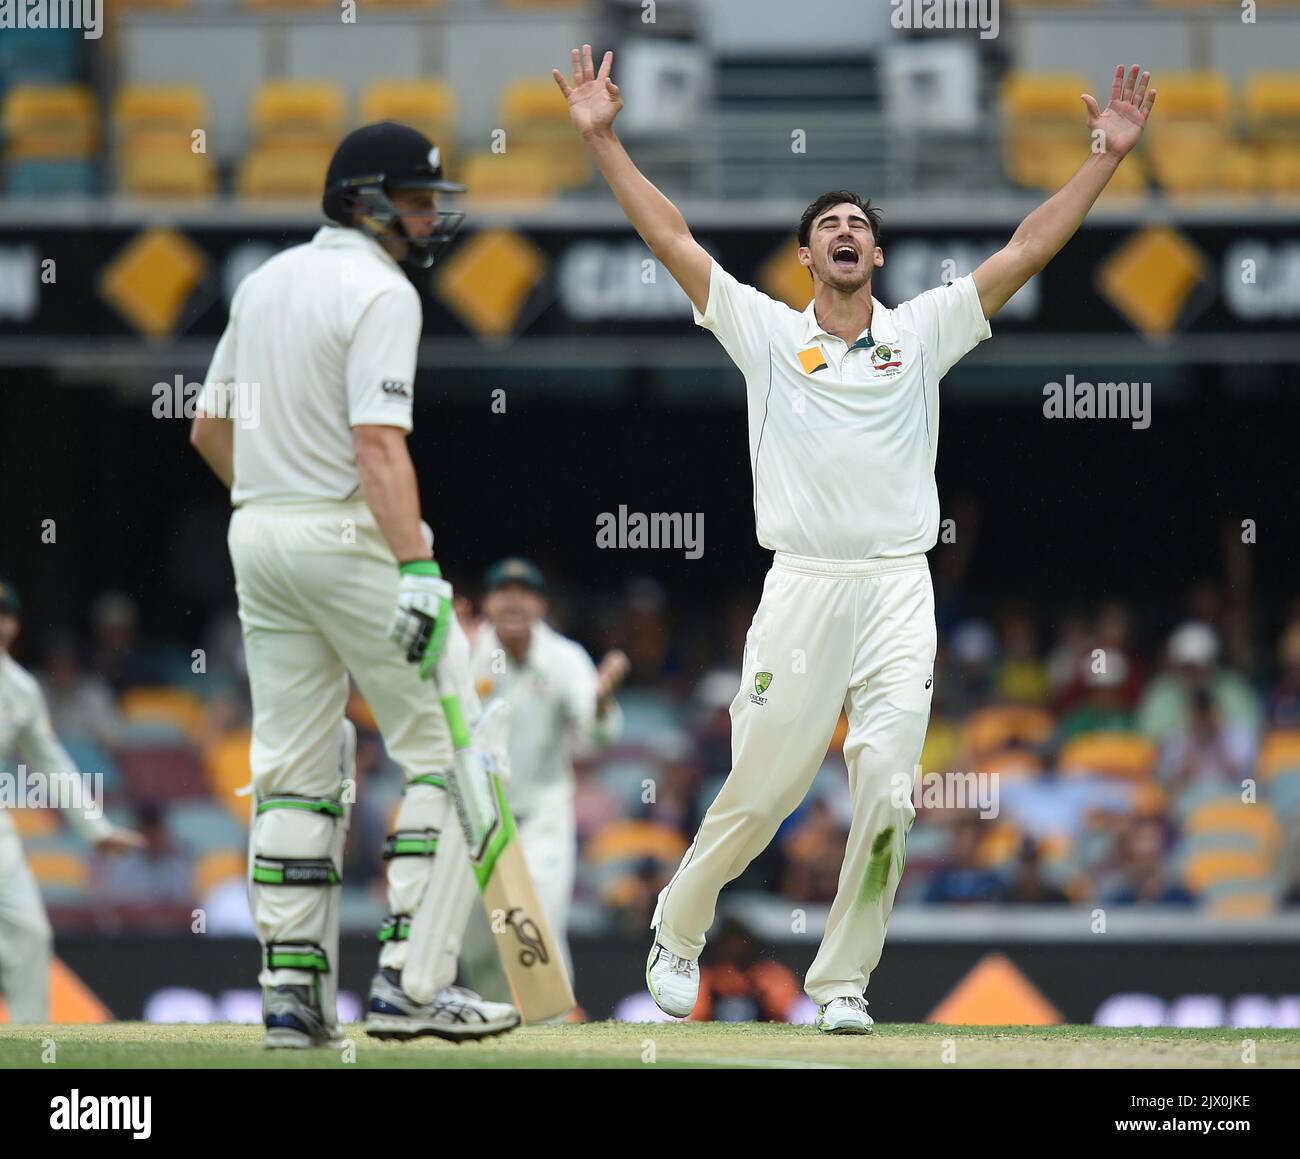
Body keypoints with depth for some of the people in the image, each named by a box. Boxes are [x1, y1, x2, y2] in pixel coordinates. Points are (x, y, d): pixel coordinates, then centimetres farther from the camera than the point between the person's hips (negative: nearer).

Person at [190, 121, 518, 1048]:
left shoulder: (264, 282, 14)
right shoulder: (380, 293, -12)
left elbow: (209, 429, 19)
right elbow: (378, 442, -23)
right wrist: (418, 570, -29)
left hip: (258, 531, 8)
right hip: (350, 534, -8)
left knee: (297, 767, 10)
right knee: (446, 751, -3)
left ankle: (293, 990, 6)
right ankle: (412, 980, -10)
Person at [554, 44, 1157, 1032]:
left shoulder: (923, 332, 11)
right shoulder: (767, 332, 9)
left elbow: (1028, 249, 8)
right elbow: (670, 238, 5)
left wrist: (1107, 157, 2)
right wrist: (603, 138, 0)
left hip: (899, 591, 1)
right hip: (801, 588, -1)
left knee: (887, 794, -8)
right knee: (760, 790, -1)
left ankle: (843, 980, 3)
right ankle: (679, 930, 23)